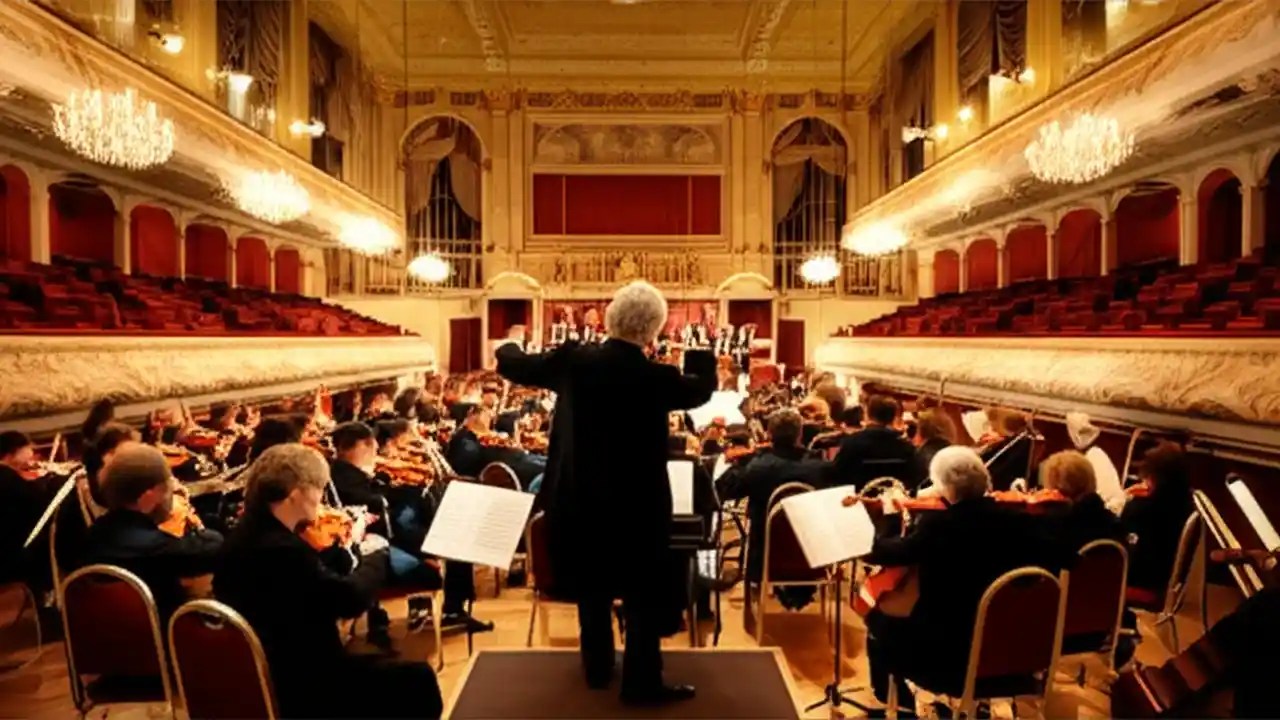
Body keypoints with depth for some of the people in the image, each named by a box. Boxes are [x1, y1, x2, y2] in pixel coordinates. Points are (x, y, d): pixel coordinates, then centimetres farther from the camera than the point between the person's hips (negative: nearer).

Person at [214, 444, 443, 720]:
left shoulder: (249, 534, 2)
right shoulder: (280, 548, -30)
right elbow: (350, 599, -26)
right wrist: (375, 555, -10)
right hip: (295, 687, -10)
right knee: (417, 680, -3)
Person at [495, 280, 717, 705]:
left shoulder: (573, 361, -10)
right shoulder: (657, 377, -16)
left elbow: (514, 367, 5)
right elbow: (702, 388, 5)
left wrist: (508, 348, 28)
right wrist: (702, 353, 23)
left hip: (580, 499, 4)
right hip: (638, 503, -3)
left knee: (592, 586, 19)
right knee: (643, 594, 10)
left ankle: (597, 668, 33)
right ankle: (642, 681, 16)